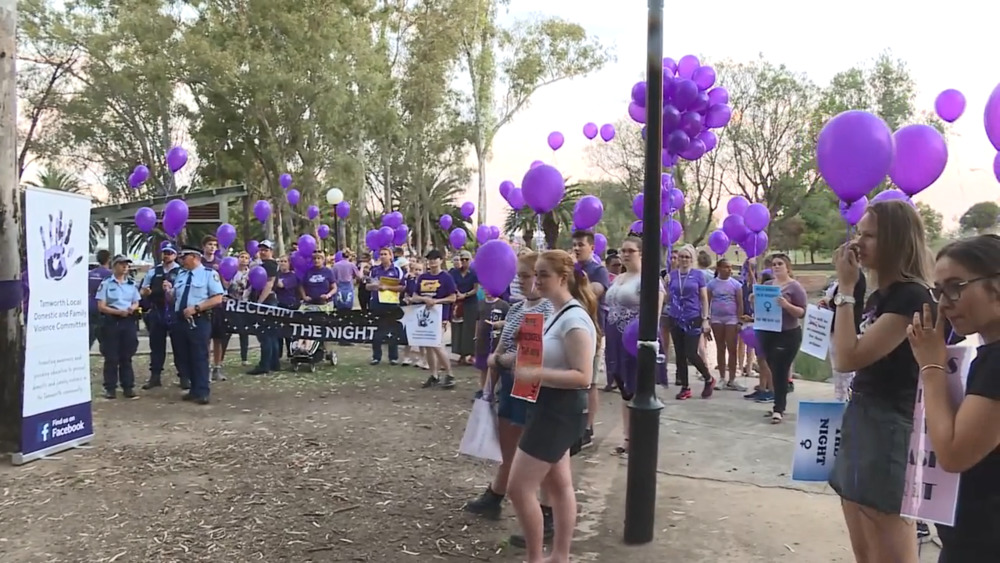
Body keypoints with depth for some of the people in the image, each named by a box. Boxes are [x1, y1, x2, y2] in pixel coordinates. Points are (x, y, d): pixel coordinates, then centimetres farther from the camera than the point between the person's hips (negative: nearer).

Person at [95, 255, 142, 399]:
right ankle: (110, 388, 4)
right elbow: (101, 307, -5)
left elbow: (136, 303, 15)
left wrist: (132, 308, -9)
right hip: (111, 322, -3)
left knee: (126, 357, 7)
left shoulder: (132, 284, 12)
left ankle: (128, 386, 11)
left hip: (129, 322, 4)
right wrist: (118, 312, -19)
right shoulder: (106, 284, -1)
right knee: (111, 357, -1)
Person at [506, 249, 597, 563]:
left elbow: (583, 376, -26)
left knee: (519, 488, -4)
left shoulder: (574, 319, -21)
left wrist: (536, 374, -30)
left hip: (561, 411, -10)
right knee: (558, 484, 17)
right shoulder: (557, 314, 9)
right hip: (550, 407, 10)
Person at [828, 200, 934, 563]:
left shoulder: (912, 297, -16)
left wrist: (846, 290, -15)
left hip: (888, 428, -9)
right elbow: (857, 359, 12)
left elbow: (847, 358, -21)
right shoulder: (880, 296, 13)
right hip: (862, 420, 9)